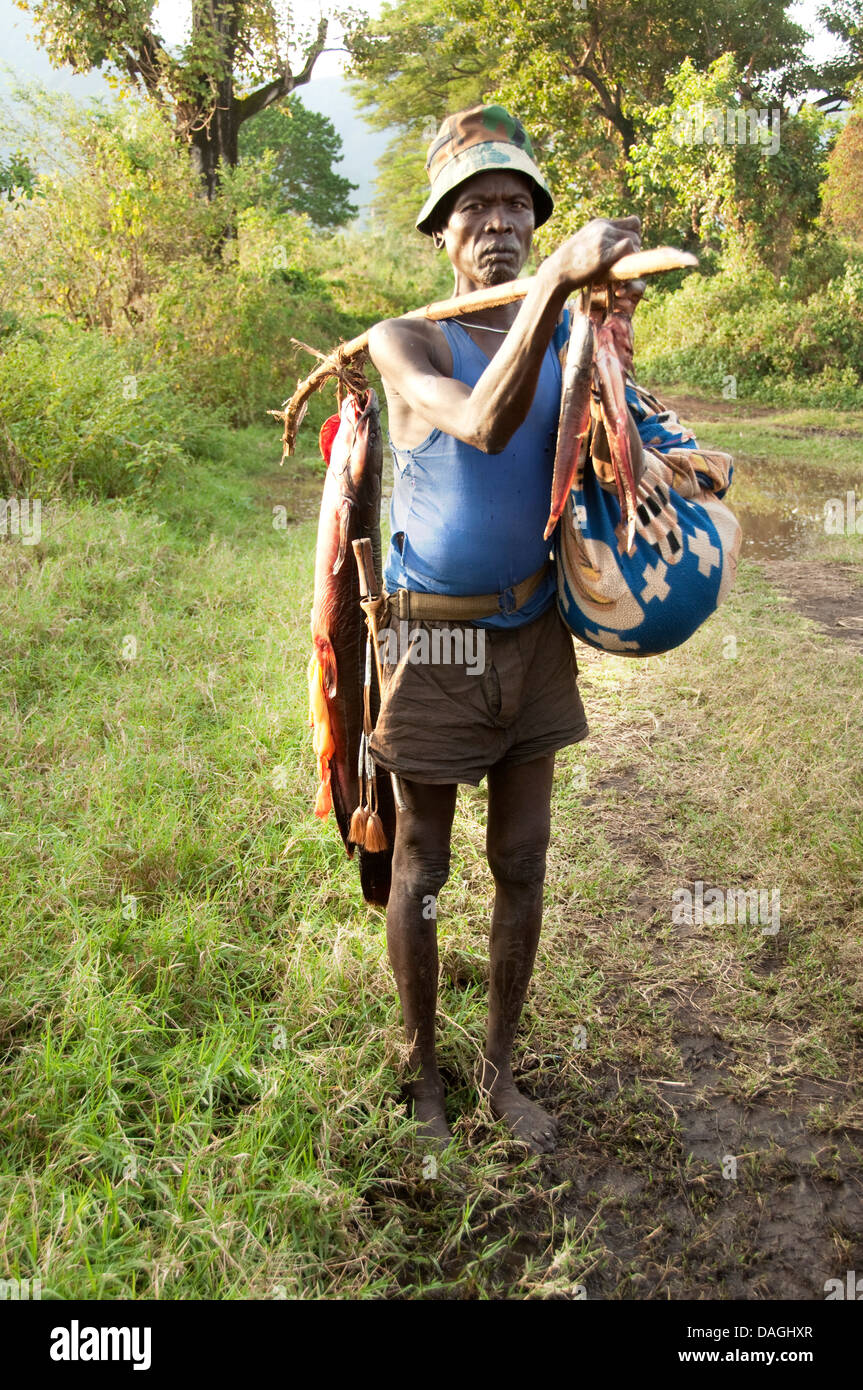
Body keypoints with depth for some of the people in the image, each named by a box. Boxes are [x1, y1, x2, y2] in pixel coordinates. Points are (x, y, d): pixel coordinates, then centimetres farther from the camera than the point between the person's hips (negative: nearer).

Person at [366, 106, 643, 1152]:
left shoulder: (573, 339, 5)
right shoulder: (404, 342, -10)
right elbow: (485, 427, -30)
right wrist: (558, 279, -39)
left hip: (534, 635, 4)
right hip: (434, 642, -4)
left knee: (521, 867, 11)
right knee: (420, 871, 8)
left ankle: (500, 1069, 30)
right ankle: (421, 1067, 30)